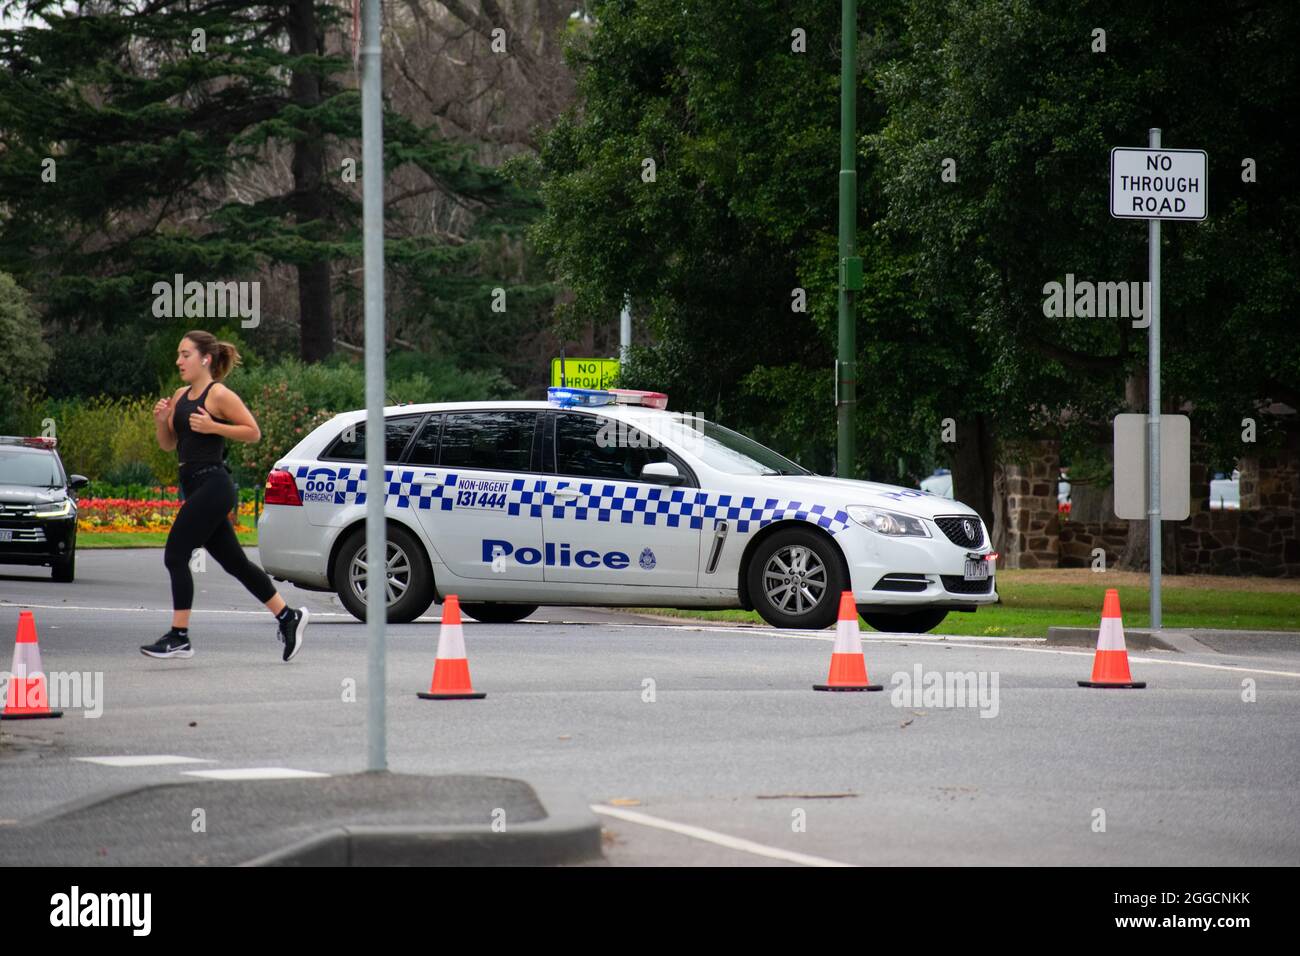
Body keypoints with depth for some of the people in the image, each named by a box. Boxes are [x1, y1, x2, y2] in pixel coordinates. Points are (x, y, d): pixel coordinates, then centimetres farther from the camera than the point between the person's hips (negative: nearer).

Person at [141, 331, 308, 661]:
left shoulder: (219, 395, -8)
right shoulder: (180, 396, 15)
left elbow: (253, 432, -9)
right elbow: (168, 444, 19)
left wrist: (212, 427, -18)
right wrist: (161, 421, 0)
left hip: (213, 486, -9)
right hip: (196, 487, 9)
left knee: (176, 555, -12)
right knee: (234, 563, 13)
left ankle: (179, 637, -8)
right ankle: (288, 617, 22)